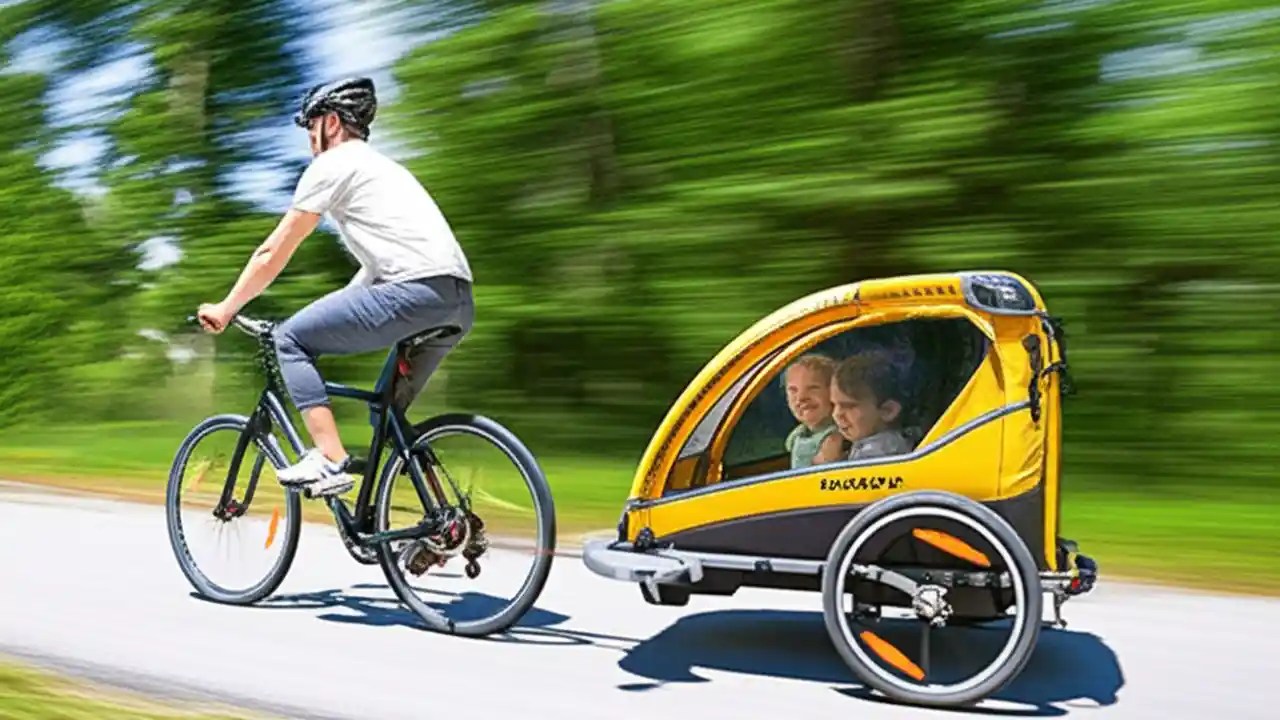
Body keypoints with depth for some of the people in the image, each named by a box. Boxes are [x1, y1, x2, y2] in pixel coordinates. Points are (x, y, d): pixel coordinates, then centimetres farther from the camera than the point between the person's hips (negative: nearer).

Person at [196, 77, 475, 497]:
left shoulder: (332, 165, 6)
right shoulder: (381, 167, 33)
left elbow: (274, 253, 7)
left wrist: (226, 308, 17)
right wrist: (332, 316, 39)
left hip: (416, 292, -9)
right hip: (459, 304, 9)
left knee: (291, 340, 3)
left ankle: (330, 461, -7)